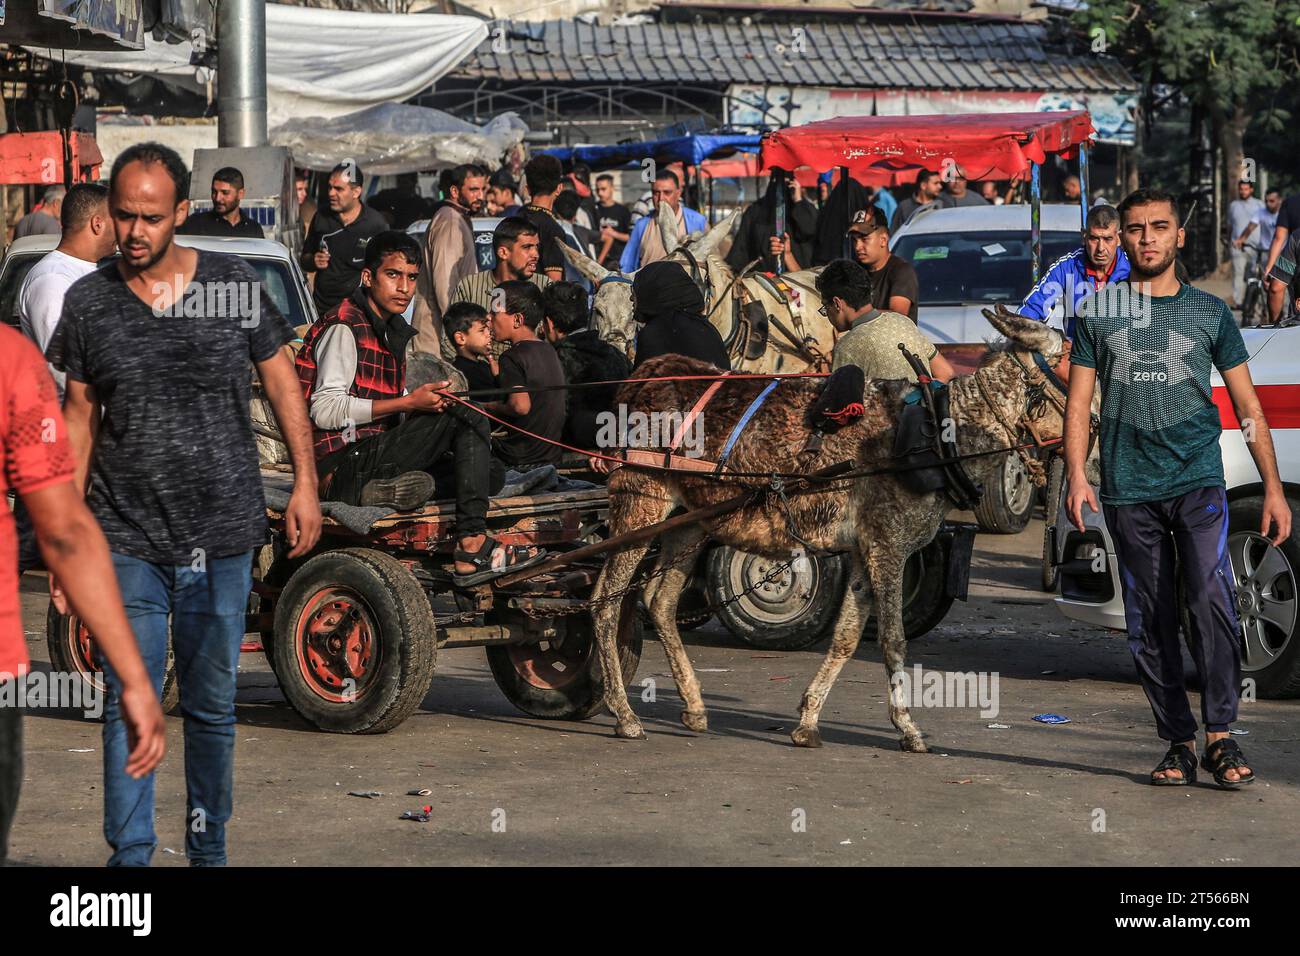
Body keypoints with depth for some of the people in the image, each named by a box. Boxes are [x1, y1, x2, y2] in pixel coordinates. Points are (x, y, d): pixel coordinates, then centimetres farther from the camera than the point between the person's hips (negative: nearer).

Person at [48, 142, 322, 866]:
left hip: (223, 533, 0)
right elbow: (79, 417, 7)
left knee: (213, 704, 10)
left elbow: (282, 380, 8)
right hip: (128, 536, 0)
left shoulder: (234, 283, -1)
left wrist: (305, 483, 3)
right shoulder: (89, 302, 2)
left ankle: (209, 850, 22)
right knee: (129, 703, -3)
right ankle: (130, 857, 2)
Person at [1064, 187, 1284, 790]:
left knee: (1209, 597, -20)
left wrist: (1273, 486, 5)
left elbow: (1248, 406, 12)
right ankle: (1179, 744, 12)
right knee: (1149, 623, 3)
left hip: (1198, 480, -1)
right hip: (1128, 490, 2)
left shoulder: (1209, 312, 10)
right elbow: (1079, 401, 8)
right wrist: (1076, 476, -6)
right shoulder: (1097, 314, 10)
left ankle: (1219, 736, -15)